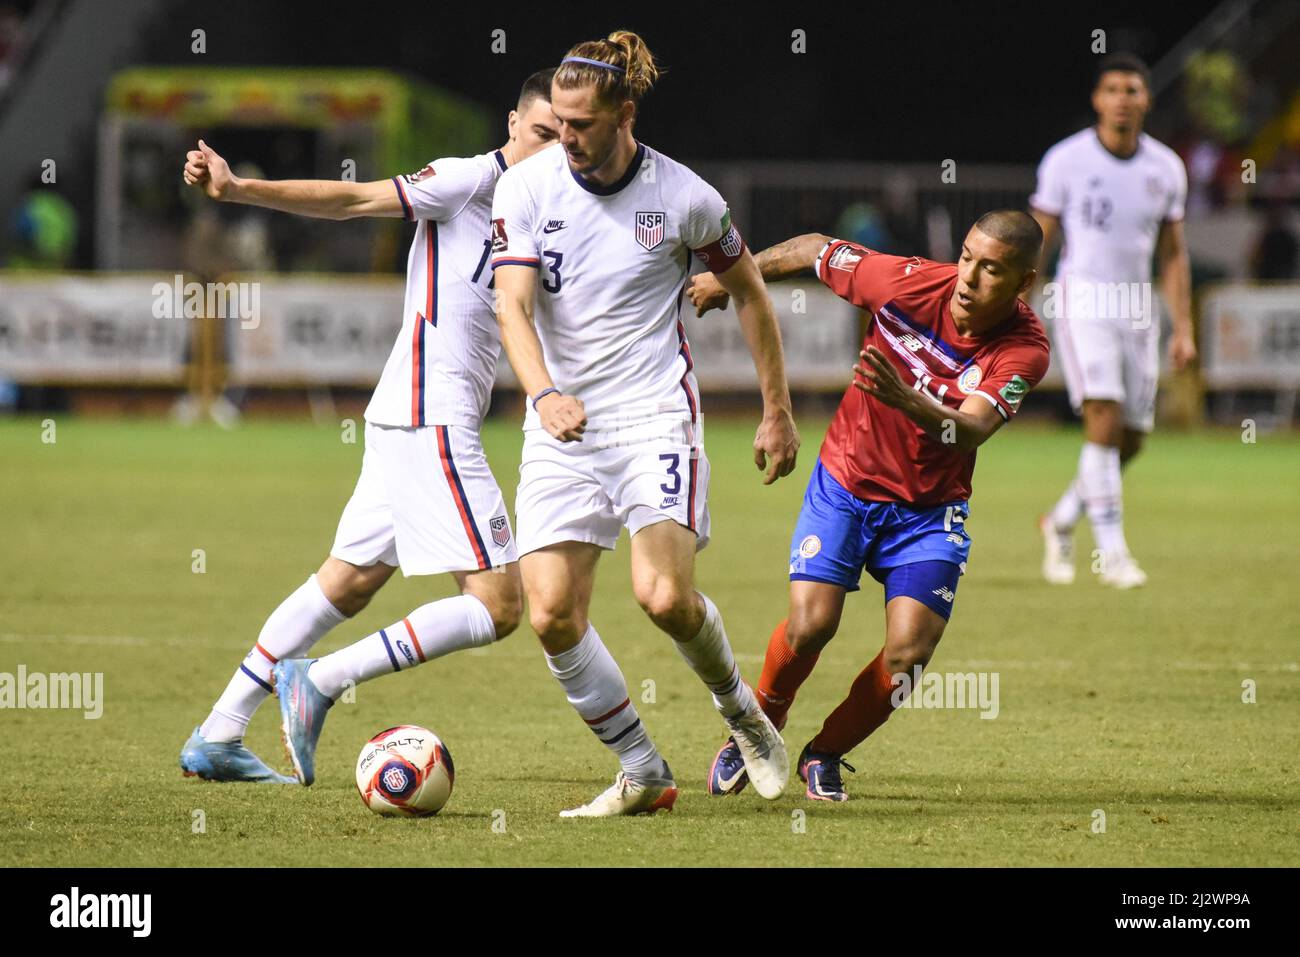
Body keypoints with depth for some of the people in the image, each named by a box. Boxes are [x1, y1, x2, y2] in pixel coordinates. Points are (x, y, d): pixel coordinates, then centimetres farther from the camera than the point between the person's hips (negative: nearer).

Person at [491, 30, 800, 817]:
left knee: (665, 597, -19)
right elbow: (513, 303, -12)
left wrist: (778, 413, 11)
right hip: (560, 426, 3)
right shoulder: (527, 187, -4)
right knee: (552, 614, -8)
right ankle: (643, 774, 8)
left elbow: (749, 291, 9)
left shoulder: (684, 198, -6)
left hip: (655, 418, -3)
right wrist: (544, 394, -31)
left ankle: (743, 713, 12)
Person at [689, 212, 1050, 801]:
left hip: (929, 509, 0)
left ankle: (826, 754, 13)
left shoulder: (1024, 349, -19)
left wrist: (906, 399, -54)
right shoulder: (910, 283, -18)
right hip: (845, 484, 0)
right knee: (809, 625, -16)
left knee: (909, 653, -14)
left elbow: (971, 431, -35)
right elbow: (816, 249, 0)